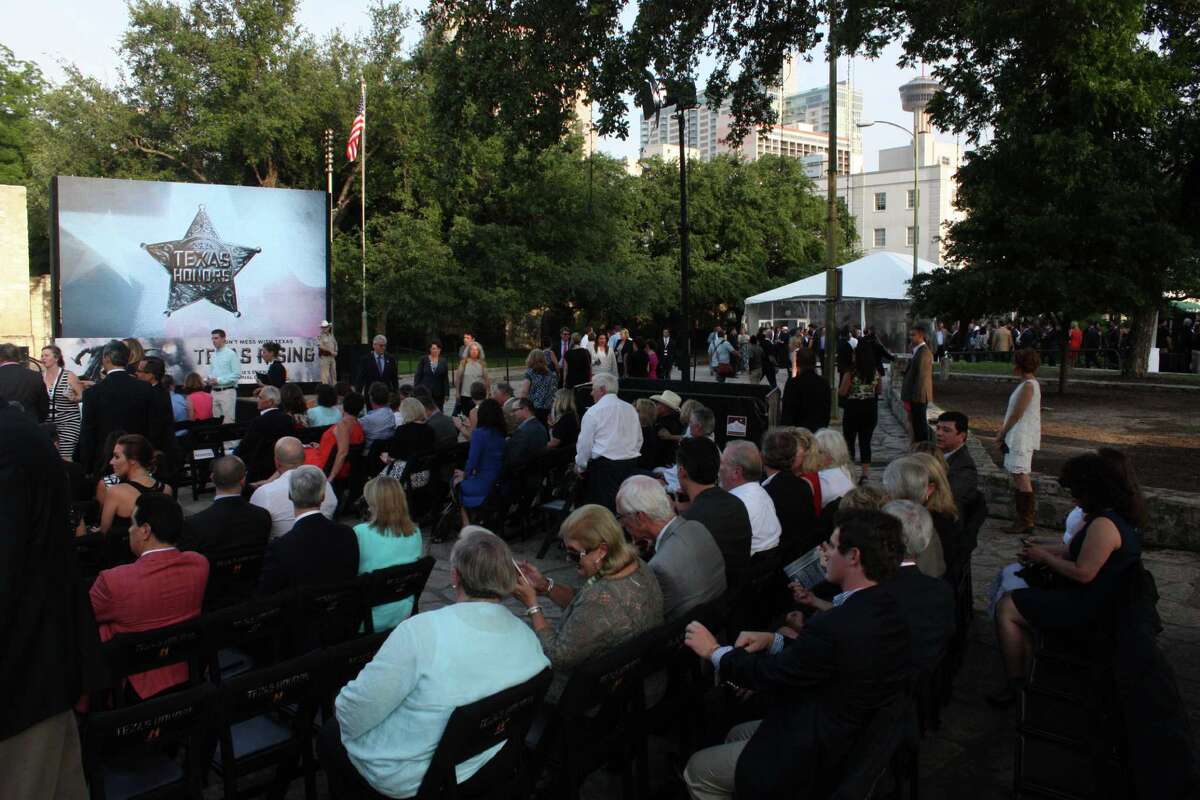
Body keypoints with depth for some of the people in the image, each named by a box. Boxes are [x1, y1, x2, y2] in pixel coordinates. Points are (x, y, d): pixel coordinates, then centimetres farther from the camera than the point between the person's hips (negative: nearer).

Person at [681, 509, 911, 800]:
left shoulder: (837, 626, -34)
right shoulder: (884, 606, -5)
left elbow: (772, 674, -19)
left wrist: (714, 651, -5)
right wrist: (773, 641, -2)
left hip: (821, 754, -9)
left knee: (697, 771, 6)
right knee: (736, 734, 26)